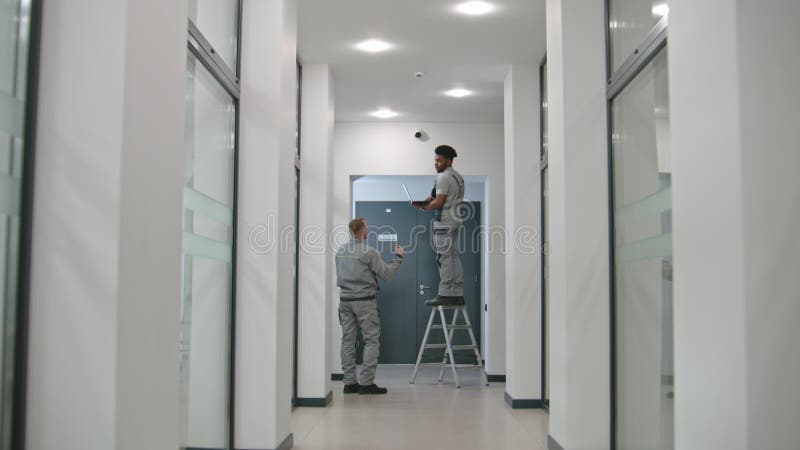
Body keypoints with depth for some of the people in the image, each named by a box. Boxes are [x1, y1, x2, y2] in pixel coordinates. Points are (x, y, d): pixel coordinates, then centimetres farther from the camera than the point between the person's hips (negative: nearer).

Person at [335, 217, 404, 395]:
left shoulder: (340, 252, 8)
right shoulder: (369, 252, -12)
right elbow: (386, 273, -8)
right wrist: (398, 257, 4)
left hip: (345, 300, 6)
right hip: (364, 301, -6)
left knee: (347, 340, 7)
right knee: (372, 340, -1)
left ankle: (349, 382, 7)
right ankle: (366, 382, -6)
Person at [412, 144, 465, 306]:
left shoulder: (443, 177, -12)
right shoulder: (458, 177, 18)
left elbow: (439, 203, -17)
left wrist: (423, 206, -5)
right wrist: (432, 199, 11)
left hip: (444, 220, -10)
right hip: (456, 219, 10)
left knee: (444, 257, -9)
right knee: (455, 257, 9)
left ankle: (445, 294, -10)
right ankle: (458, 294, 10)